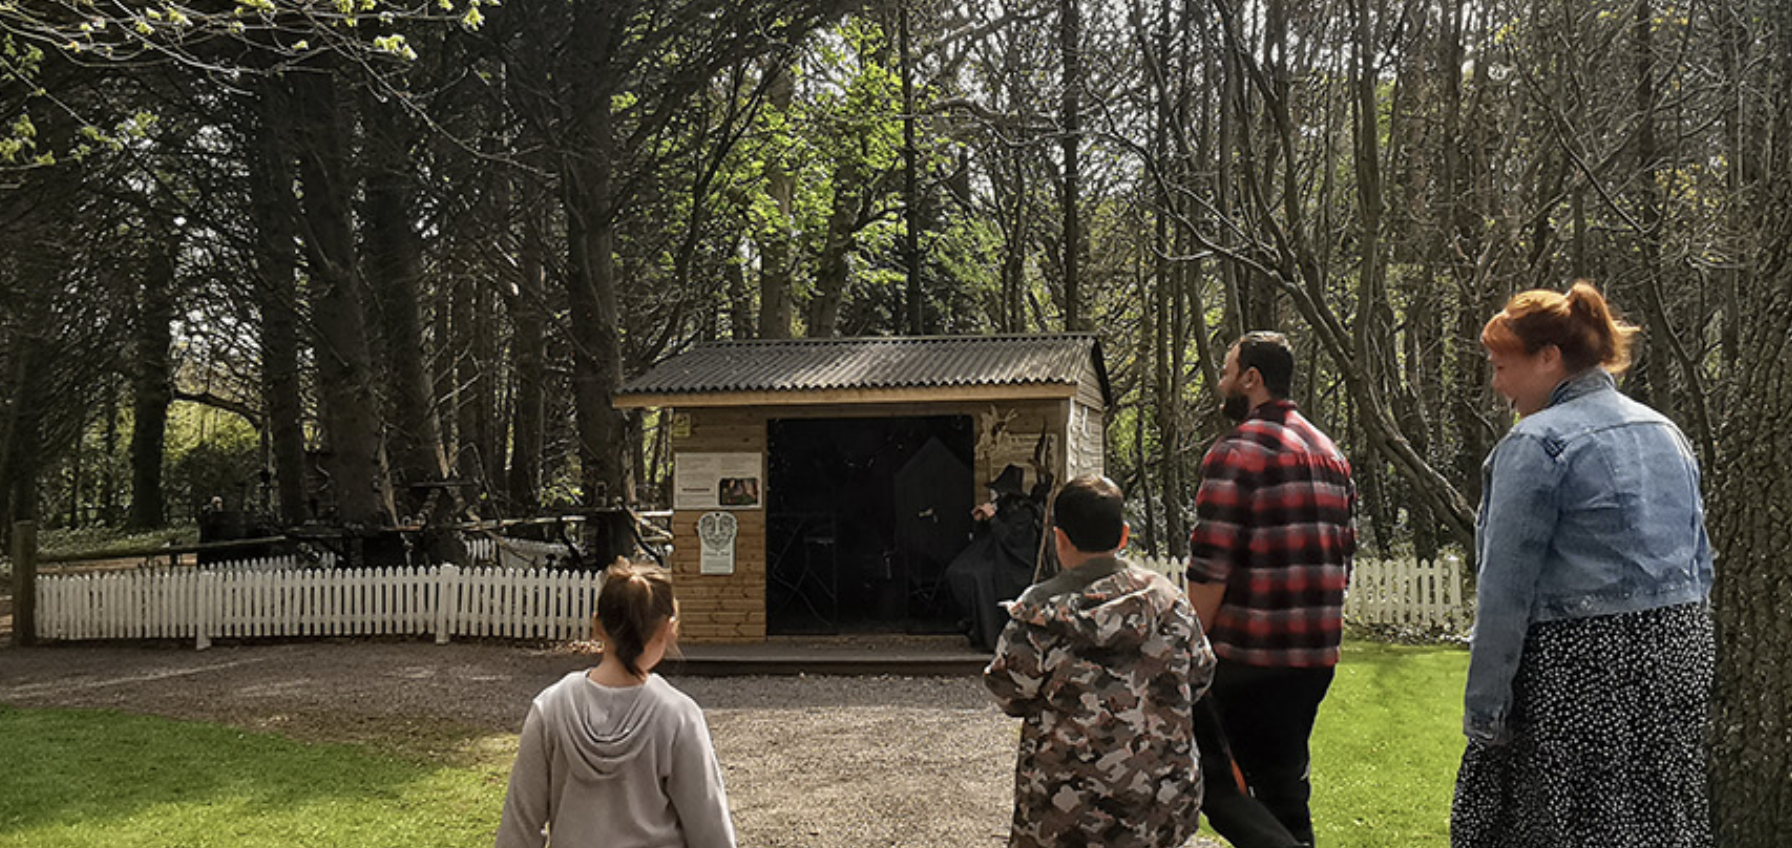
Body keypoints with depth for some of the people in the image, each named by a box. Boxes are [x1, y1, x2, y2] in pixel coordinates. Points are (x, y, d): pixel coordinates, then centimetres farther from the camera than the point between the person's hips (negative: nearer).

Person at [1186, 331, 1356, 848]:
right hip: (1316, 655, 8)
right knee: (1283, 782, 15)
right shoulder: (1330, 454, 16)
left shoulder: (1238, 450, -11)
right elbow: (1343, 559, 19)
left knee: (1208, 776, 1)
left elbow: (1210, 568, -17)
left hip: (1248, 655, -8)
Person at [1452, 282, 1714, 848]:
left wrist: (1483, 710, -12)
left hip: (1583, 671, -8)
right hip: (1682, 653, 8)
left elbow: (1505, 588, -15)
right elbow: (1700, 562, 18)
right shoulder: (1664, 431, 13)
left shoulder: (1536, 443, -12)